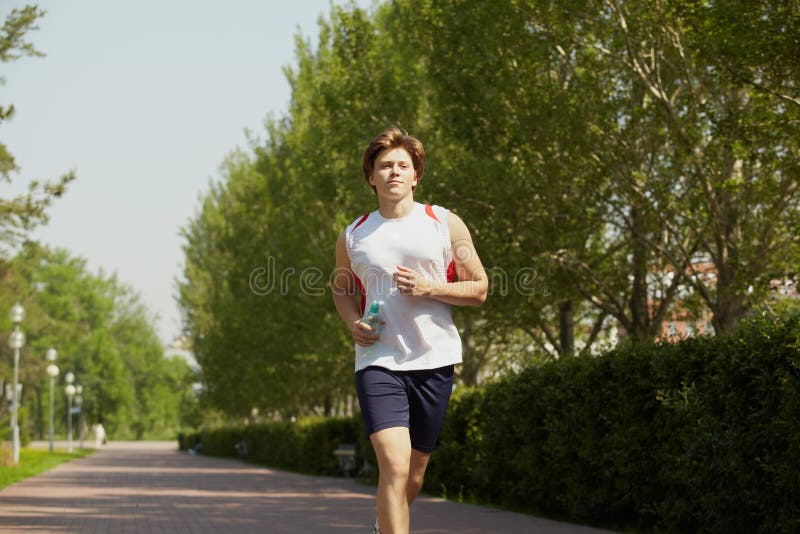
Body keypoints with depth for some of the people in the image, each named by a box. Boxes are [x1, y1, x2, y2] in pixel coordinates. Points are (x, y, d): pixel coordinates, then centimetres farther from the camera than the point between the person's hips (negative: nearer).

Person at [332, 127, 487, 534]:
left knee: (415, 471, 13)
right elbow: (341, 289, 24)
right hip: (378, 361, -1)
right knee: (394, 464, -20)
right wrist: (353, 323, 3)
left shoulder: (446, 224, 4)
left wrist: (429, 288, -12)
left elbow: (479, 289, 5)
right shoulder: (352, 236, 7)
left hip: (434, 360, 1)